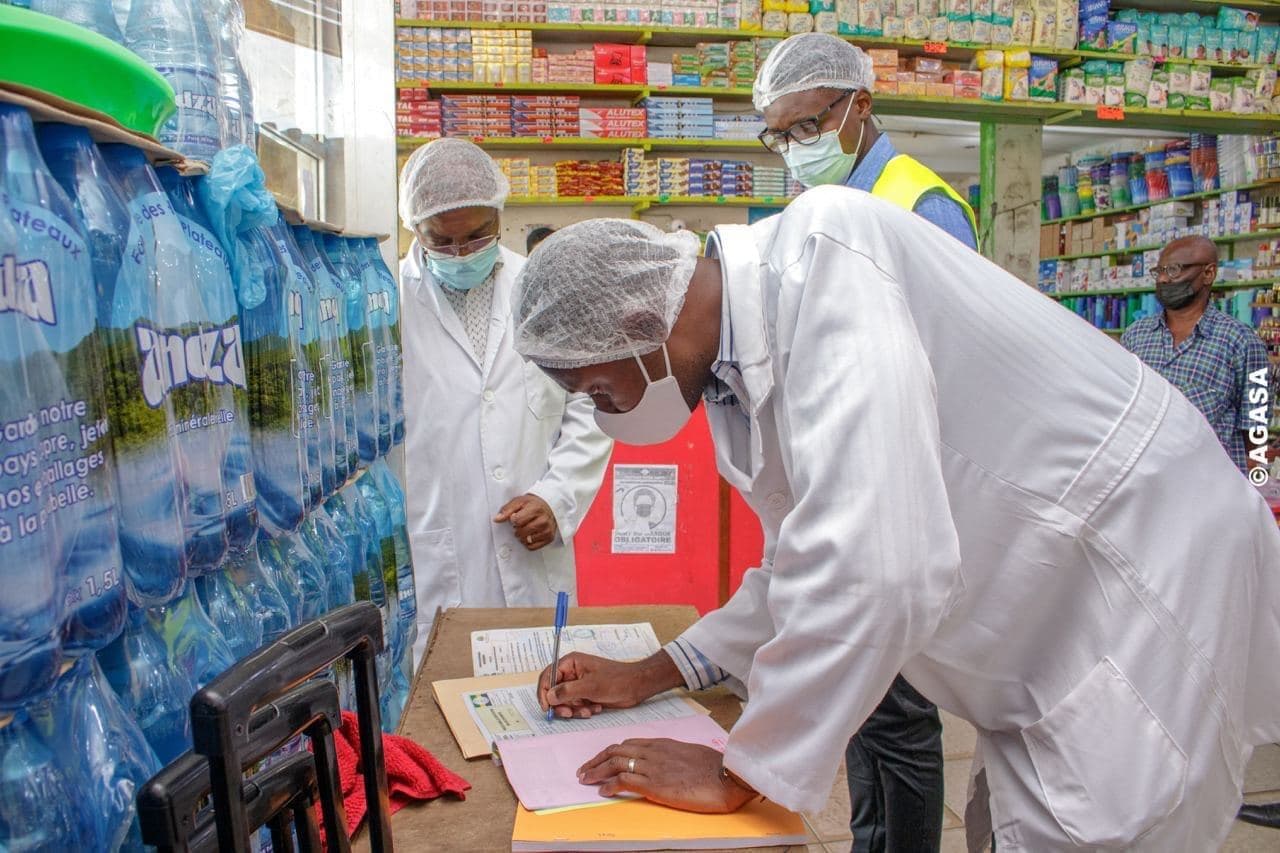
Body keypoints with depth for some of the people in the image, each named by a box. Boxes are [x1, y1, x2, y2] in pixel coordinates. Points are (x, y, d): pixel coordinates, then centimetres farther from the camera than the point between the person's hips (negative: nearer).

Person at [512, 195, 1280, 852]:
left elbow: (872, 570, -35)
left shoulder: (820, 253, -26)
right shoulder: (738, 361, 2)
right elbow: (807, 564, 14)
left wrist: (739, 773, -22)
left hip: (1148, 601, -8)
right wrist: (650, 677, 12)